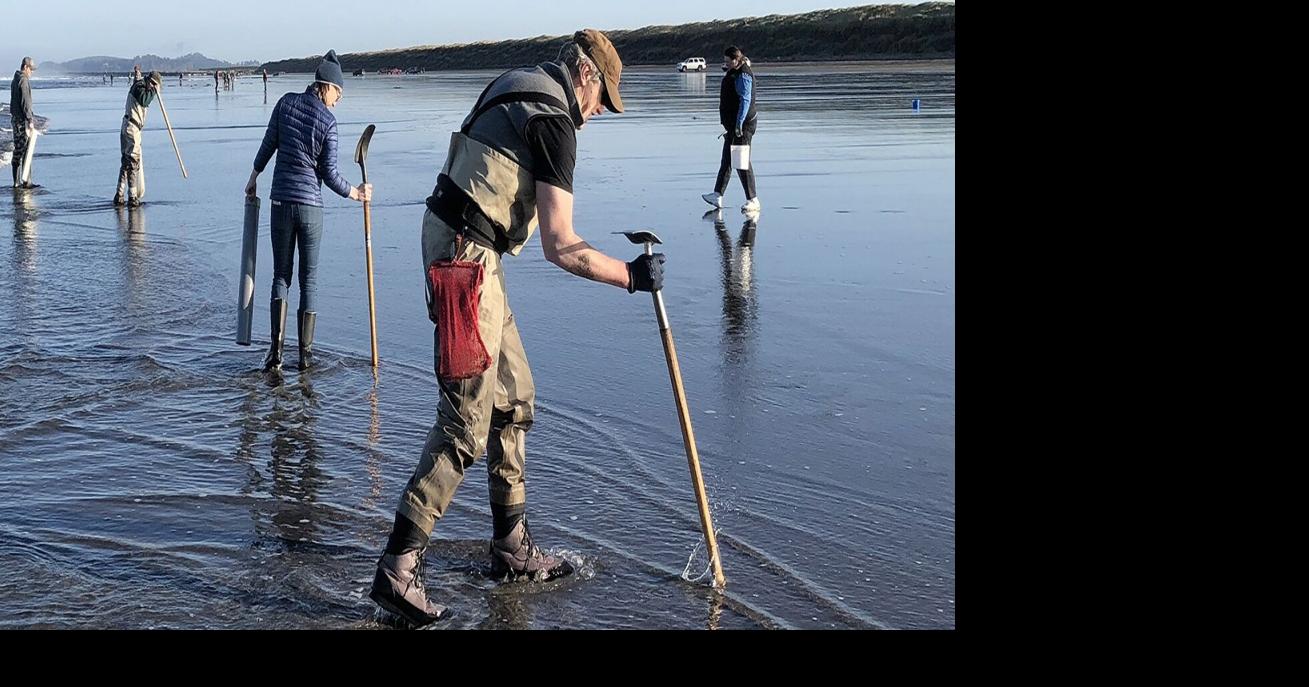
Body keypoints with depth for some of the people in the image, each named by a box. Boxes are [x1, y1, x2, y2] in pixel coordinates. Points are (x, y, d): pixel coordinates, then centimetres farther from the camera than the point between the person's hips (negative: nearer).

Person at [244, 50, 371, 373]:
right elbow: (329, 173, -7)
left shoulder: (286, 103, 1)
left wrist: (254, 177, 21)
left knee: (281, 275, 9)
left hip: (281, 201, 3)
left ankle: (276, 350, -4)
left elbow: (268, 144, 8)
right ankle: (305, 353, 9)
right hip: (311, 205, -2)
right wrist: (355, 193, 8)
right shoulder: (328, 120, -8)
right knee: (309, 279, 8)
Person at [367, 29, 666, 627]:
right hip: (467, 254, -10)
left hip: (447, 237, 10)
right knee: (467, 420, -9)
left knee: (513, 398, 16)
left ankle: (512, 547, 24)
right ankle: (397, 570, -7)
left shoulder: (514, 88, 16)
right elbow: (561, 248, -17)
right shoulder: (554, 123, -13)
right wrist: (631, 276, -7)